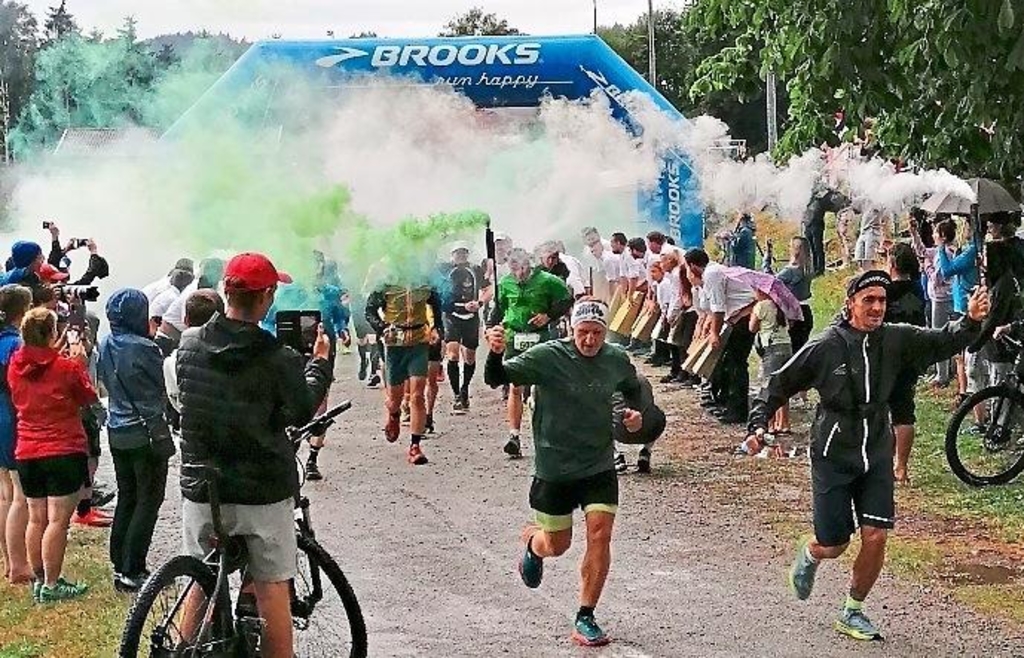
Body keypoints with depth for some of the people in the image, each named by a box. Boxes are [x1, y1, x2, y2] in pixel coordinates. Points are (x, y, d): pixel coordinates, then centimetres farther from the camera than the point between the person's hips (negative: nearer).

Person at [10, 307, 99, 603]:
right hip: (64, 452, -6)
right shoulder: (66, 367, -13)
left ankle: (39, 579, 21)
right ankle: (51, 585, -2)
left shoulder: (15, 366, 2)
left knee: (37, 519, 14)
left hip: (27, 453, 6)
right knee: (58, 520, -3)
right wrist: (80, 363, 10)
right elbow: (90, 397, 0)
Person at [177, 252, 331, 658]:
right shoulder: (278, 358, -16)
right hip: (263, 491, -4)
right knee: (271, 588, 6)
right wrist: (320, 362, 13)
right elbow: (301, 412, -2)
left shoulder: (189, 346, -3)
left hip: (202, 487, 4)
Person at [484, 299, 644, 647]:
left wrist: (635, 413, -1)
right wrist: (496, 354, -46)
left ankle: (585, 619, 1)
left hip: (600, 467, 2)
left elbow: (634, 389, 19)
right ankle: (532, 543, 50)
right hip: (554, 468, -2)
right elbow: (497, 378, -25)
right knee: (557, 545, 11)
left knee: (600, 534, -12)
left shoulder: (617, 360, -3)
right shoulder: (547, 357, -16)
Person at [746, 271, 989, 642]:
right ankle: (809, 556, 41)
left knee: (875, 537, -6)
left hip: (876, 457, 3)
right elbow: (780, 385, -3)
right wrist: (757, 425, -14)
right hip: (833, 457, -2)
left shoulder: (896, 340, -4)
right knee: (833, 546, 2)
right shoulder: (825, 347, -11)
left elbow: (945, 342, -12)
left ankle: (852, 612, 16)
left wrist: (971, 321, -31)